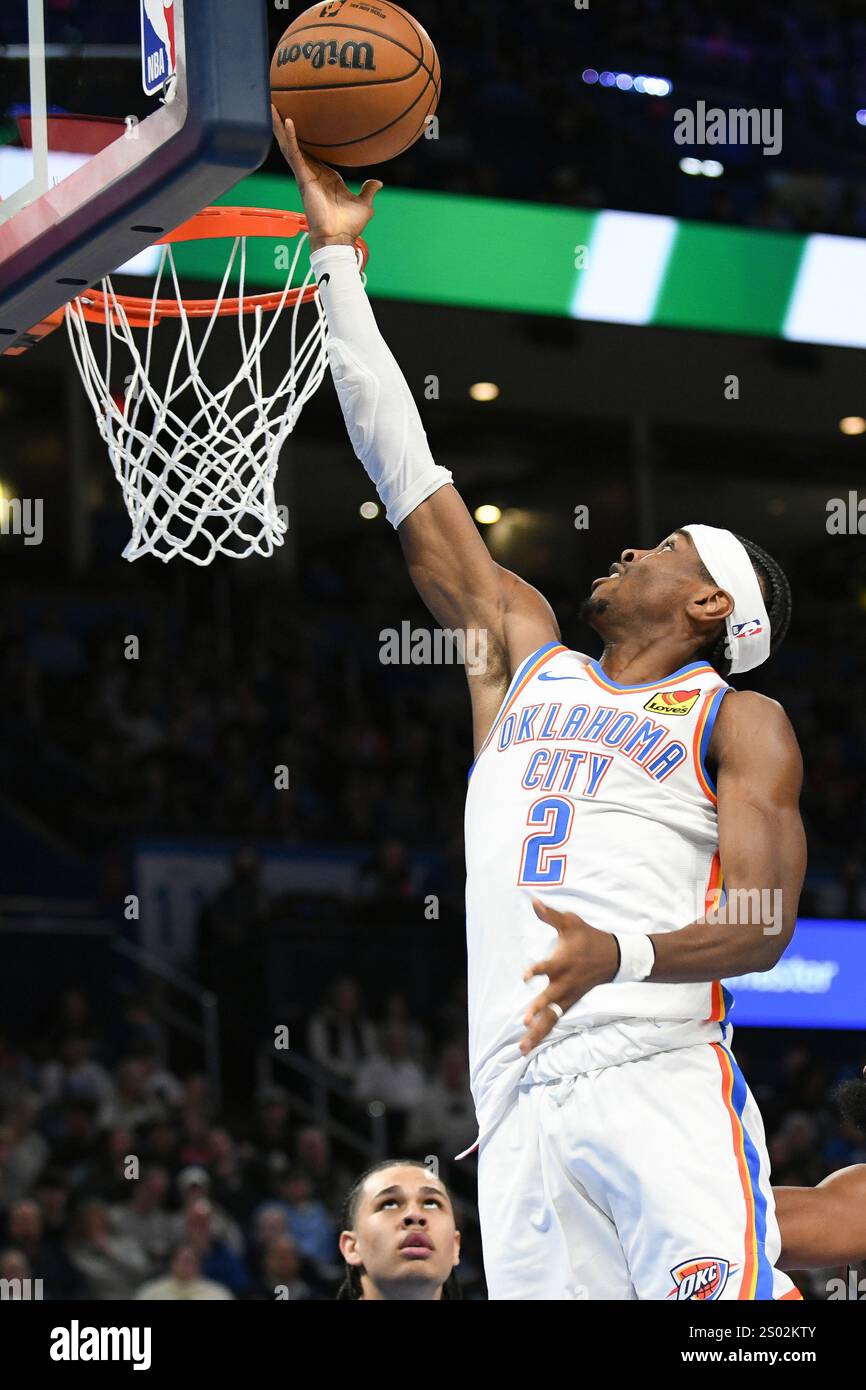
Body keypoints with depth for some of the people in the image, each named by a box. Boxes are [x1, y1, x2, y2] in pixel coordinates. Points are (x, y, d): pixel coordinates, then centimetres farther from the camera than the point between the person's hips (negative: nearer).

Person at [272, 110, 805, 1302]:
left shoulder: (740, 723, 11)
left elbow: (762, 924, -2)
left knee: (721, 1297, -26)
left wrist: (625, 955, -23)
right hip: (520, 1102, 4)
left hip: (665, 1080, -4)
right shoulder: (524, 656, 26)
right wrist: (340, 261, 26)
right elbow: (412, 485, 26)